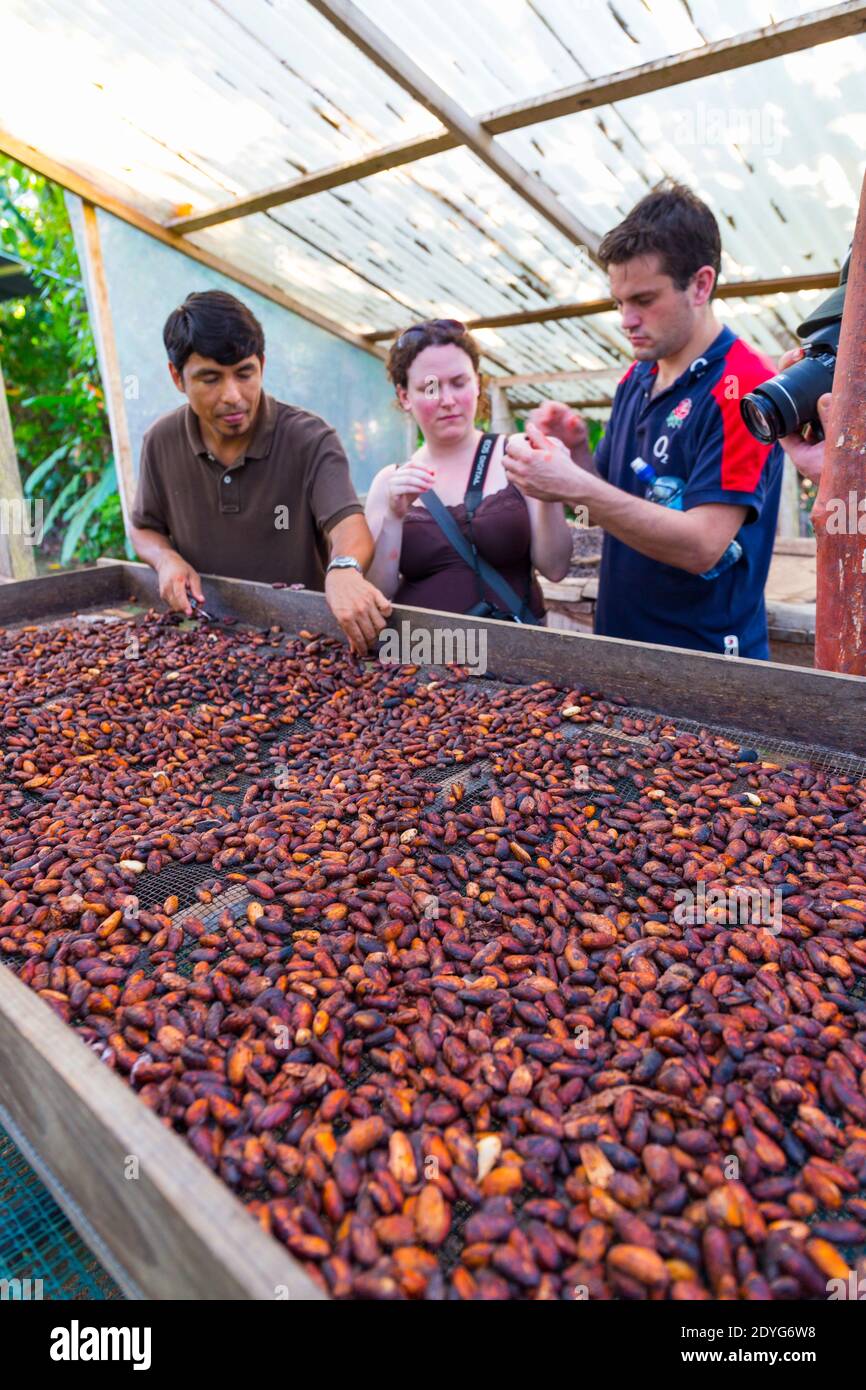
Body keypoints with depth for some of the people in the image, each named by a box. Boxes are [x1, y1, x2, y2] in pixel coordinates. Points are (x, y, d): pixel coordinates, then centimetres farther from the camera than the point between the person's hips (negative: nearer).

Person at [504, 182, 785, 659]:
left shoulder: (743, 388, -16)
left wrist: (576, 487, -29)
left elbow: (701, 546, -24)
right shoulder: (634, 381, 7)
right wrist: (577, 451, -8)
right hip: (620, 638, 7)